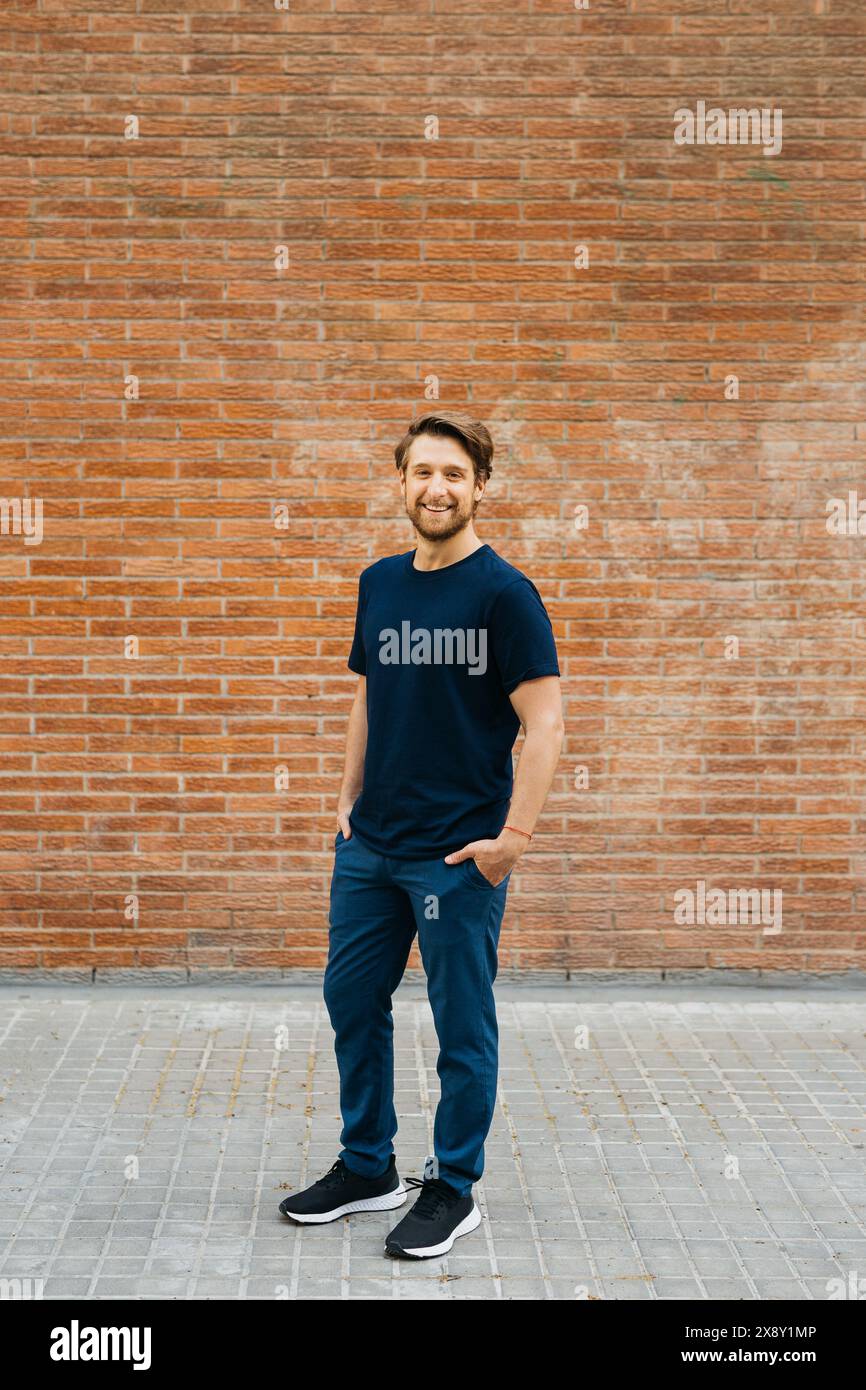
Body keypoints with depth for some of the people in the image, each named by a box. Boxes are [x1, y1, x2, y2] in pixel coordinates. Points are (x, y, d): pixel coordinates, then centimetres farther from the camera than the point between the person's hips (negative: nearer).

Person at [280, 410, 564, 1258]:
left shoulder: (503, 592, -11)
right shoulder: (380, 584, 9)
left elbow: (544, 722, -14)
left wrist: (514, 836, -19)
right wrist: (349, 799, 13)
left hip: (458, 855, -7)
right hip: (370, 845, 7)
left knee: (461, 1025, 5)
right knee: (352, 1001, 15)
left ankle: (453, 1190, 21)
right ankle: (367, 1169, 32)